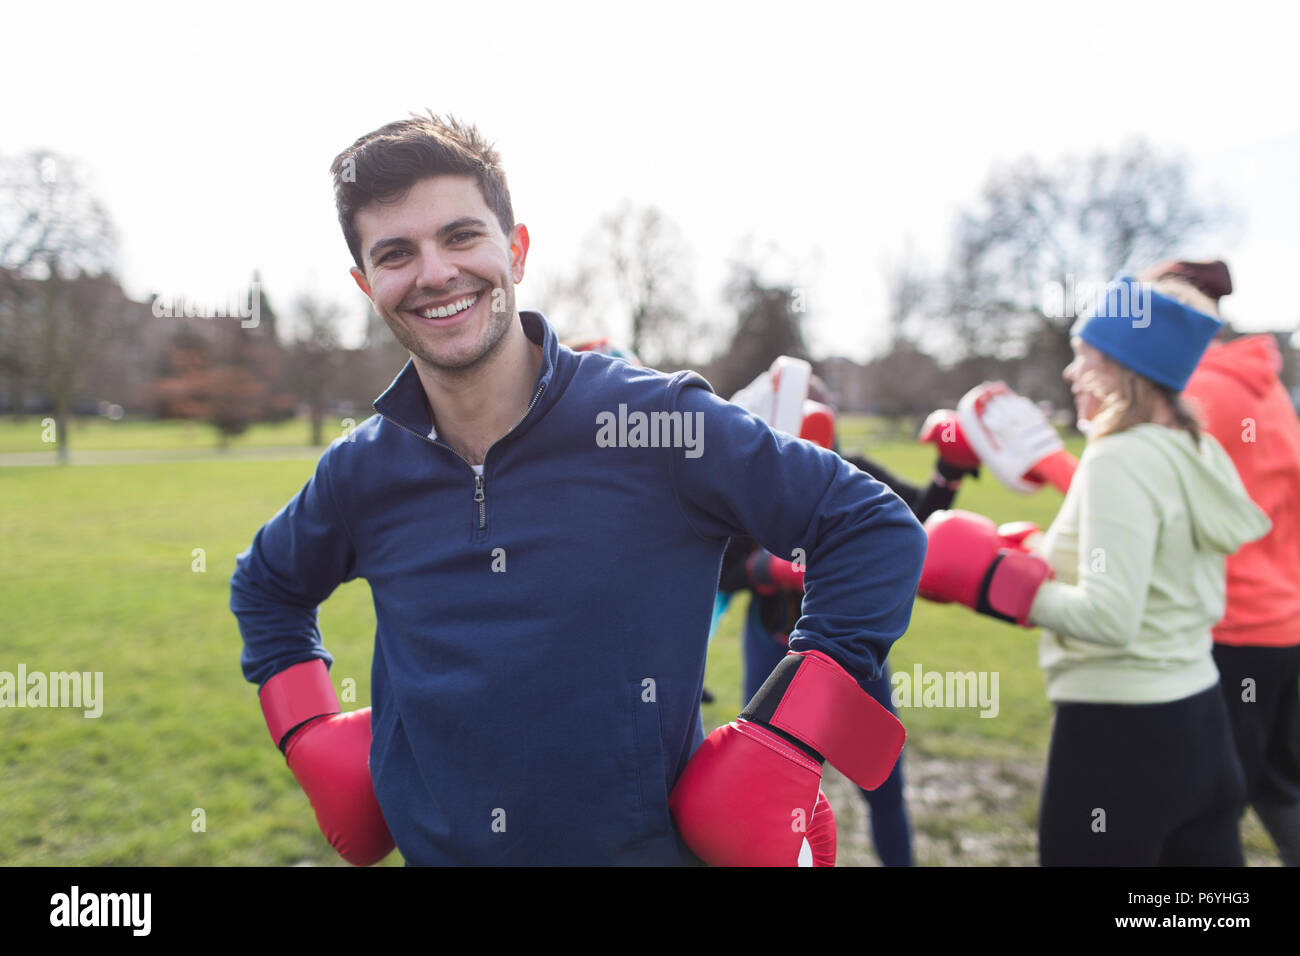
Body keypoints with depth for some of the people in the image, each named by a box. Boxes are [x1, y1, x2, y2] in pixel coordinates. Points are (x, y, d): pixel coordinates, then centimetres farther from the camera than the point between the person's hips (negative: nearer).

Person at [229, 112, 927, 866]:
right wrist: (313, 740, 3)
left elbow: (874, 528, -12)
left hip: (649, 845, -3)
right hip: (433, 846, 4)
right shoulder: (363, 472, -4)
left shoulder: (659, 422, -17)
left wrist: (786, 750, -15)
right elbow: (267, 588, 16)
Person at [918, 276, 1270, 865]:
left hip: (1116, 735, -8)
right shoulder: (1196, 453, 8)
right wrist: (1042, 565, 12)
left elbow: (1109, 618, -26)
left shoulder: (1119, 461, -18)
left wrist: (991, 577, -17)